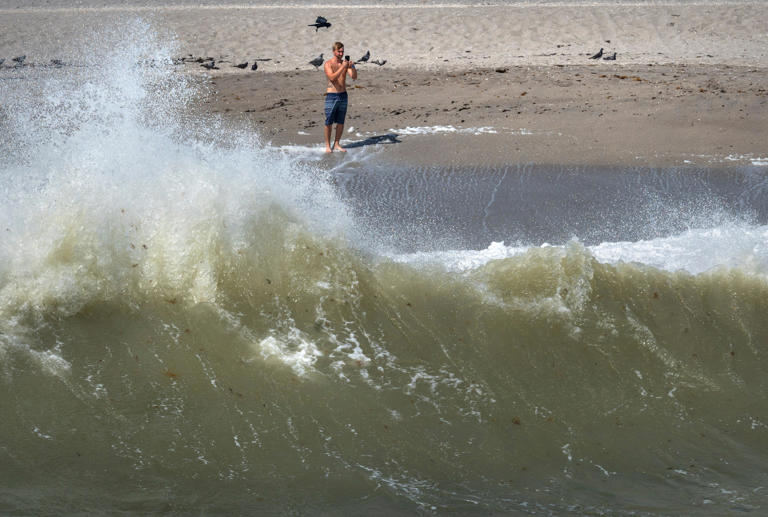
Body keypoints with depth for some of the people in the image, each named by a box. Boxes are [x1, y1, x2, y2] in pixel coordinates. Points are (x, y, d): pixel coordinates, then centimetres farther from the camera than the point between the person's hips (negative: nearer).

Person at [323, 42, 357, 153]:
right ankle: (328, 145, 7)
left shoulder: (345, 63, 6)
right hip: (331, 96, -4)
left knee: (340, 122, 8)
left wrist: (352, 67, -23)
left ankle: (337, 144, 18)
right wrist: (342, 67, -30)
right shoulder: (328, 64, -7)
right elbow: (332, 78, -22)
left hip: (343, 95, 4)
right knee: (329, 122, -2)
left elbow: (354, 77, -4)